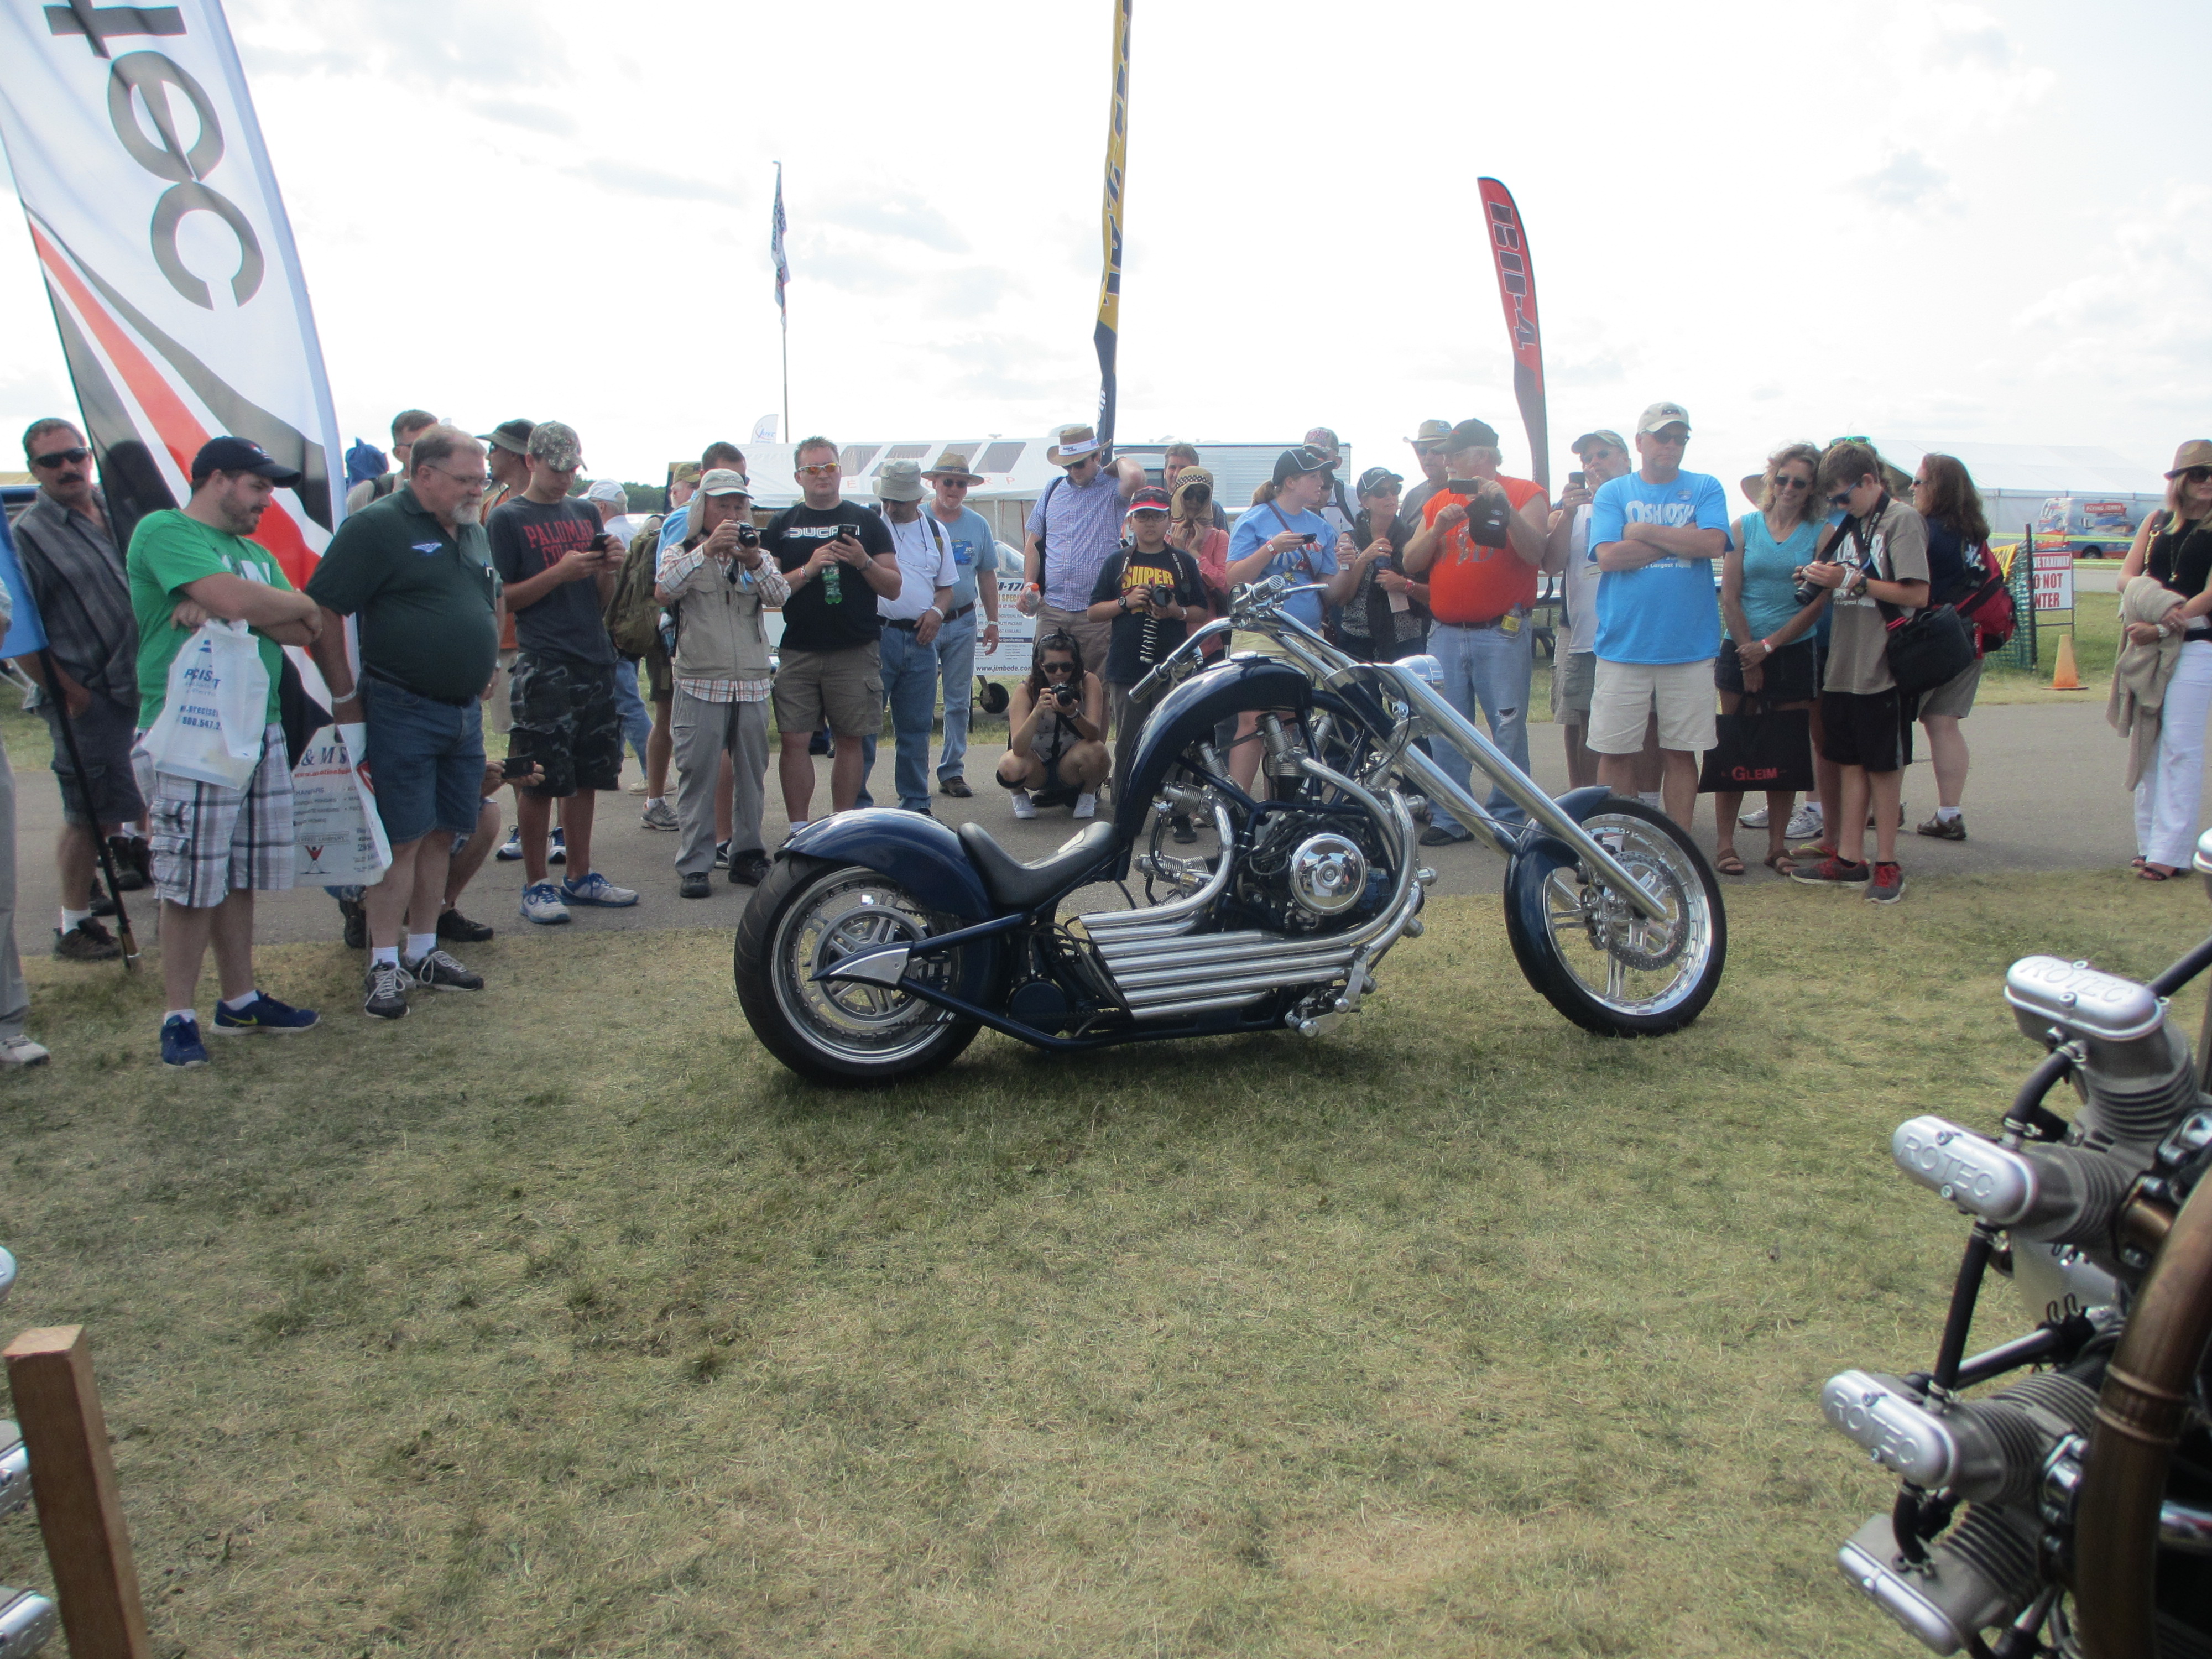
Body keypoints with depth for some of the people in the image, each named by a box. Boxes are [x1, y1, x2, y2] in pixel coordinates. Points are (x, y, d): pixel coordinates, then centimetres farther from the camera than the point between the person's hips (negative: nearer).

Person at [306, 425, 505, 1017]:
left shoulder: (474, 534, 14)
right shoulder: (376, 527, -10)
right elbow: (322, 613, -12)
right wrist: (347, 702, -11)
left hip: (465, 712, 7)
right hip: (402, 713, -7)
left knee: (444, 835, 11)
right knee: (401, 840, -4)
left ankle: (424, 952, 22)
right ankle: (384, 967, 5)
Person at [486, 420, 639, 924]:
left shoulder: (585, 514, 17)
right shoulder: (508, 519, 0)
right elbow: (503, 598, -5)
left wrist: (608, 569, -3)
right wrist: (560, 572, -14)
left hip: (595, 661, 6)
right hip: (543, 668, -6)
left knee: (586, 776, 10)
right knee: (539, 780, -3)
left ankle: (581, 876, 20)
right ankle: (536, 885, 6)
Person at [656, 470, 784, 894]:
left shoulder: (757, 556, 15)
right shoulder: (684, 554, 7)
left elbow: (781, 595, -3)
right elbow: (664, 591, -14)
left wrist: (754, 563, -22)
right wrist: (708, 549, -23)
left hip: (752, 682, 3)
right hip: (701, 683, -3)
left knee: (751, 773, 7)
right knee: (698, 774, -5)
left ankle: (748, 855, 16)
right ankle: (694, 864, -2)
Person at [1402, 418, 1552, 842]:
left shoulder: (1525, 493, 3)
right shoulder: (1437, 503, 18)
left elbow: (1535, 553, -11)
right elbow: (1411, 563, 10)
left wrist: (1505, 507, -21)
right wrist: (1438, 527, -7)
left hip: (1503, 633, -4)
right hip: (1446, 633, 5)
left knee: (1508, 729, -5)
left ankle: (1508, 818, 3)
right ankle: (1448, 818, 11)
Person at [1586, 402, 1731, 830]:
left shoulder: (1705, 488, 9)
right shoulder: (1613, 493, 7)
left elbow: (1714, 543, -9)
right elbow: (1609, 556, -8)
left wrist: (1644, 531, -6)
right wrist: (1681, 538, -6)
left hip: (1689, 647, 1)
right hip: (1624, 645, 0)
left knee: (1680, 753, 5)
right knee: (1615, 752, 2)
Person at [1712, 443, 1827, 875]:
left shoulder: (1820, 534, 3)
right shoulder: (1745, 527, 4)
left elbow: (1817, 603, -3)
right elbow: (1730, 597, 0)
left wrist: (1769, 645, -11)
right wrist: (1749, 655, -6)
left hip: (1794, 651, 0)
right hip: (1741, 650, 0)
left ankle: (1778, 844, 12)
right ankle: (1724, 841, 5)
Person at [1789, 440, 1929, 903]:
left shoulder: (1902, 520, -8)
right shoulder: (1852, 524, 14)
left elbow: (1917, 594, -17)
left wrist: (1851, 580, -17)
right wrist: (1822, 579, -2)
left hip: (1880, 669, -7)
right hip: (1843, 667, 7)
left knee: (1882, 766, 0)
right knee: (1849, 762, 9)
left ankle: (1887, 864, 8)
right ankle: (1848, 859, 15)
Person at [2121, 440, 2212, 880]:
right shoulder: (2157, 522, 14)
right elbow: (2127, 576, 8)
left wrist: (2161, 628, -15)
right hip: (2148, 643, 5)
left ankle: (2172, 852, -9)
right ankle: (2150, 841, 12)